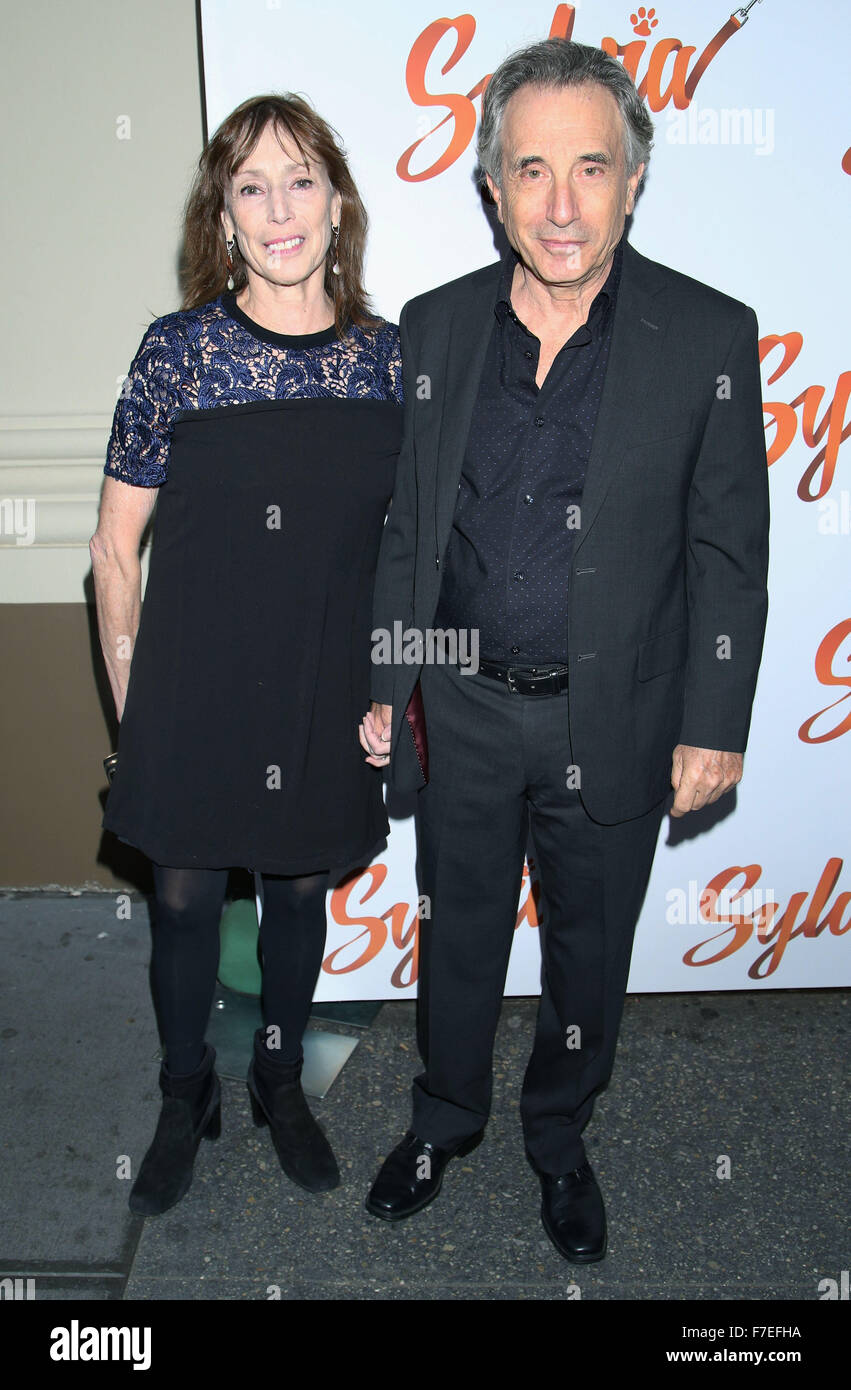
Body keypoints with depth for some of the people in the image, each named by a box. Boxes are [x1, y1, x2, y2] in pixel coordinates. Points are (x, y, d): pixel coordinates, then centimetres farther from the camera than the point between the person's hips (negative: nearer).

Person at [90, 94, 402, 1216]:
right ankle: (187, 1098, 39)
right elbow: (115, 551, -4)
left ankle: (281, 1079, 43)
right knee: (186, 898, 12)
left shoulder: (390, 359, -3)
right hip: (195, 698, -1)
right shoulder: (178, 351, -9)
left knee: (303, 891, 18)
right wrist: (133, 704, -4)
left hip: (329, 700, 2)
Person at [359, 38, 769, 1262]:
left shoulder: (709, 337, -9)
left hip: (614, 722, -2)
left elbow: (729, 553, -6)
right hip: (463, 711, 2)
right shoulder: (435, 326, -1)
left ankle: (560, 1136, 43)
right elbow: (407, 527, 6)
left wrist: (715, 726, -7)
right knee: (459, 929, 19)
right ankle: (447, 1116, 45)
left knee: (590, 945, 17)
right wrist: (383, 683, 7)